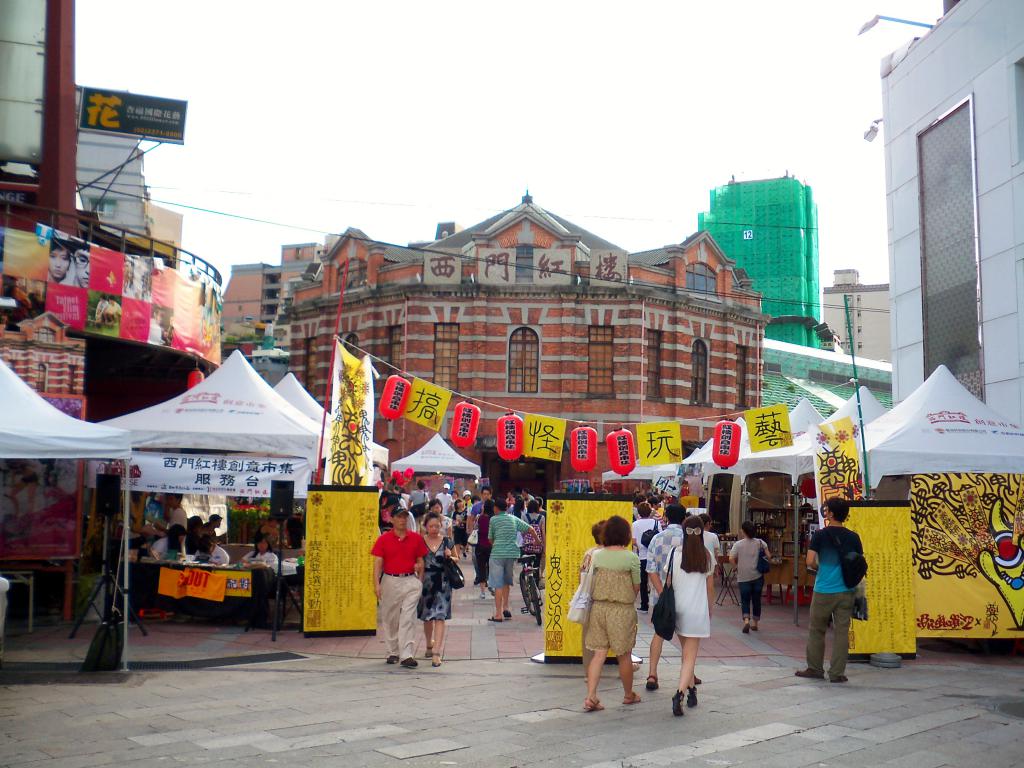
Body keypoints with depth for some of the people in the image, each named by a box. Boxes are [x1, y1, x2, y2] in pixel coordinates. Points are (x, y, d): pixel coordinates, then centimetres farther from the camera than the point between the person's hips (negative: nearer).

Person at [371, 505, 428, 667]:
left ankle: (407, 655, -10)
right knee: (389, 618, 9)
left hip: (411, 581, 0)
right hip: (390, 581, 0)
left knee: (408, 618, -7)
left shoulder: (416, 538, 5)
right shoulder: (383, 539, 1)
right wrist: (376, 584, -11)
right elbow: (377, 563, -2)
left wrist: (420, 582, 5)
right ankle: (392, 653, 23)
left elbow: (420, 562, 11)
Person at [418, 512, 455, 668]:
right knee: (427, 618, 13)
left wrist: (450, 557, -9)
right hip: (425, 583, 2)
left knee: (439, 617, -11)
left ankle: (437, 653, -13)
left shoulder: (447, 542, 2)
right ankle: (429, 645, 39)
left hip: (442, 584, -1)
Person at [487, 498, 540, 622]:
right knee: (507, 581, 22)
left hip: (497, 554, -4)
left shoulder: (493, 520, -1)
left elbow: (490, 539, 5)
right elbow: (530, 529, 11)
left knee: (498, 584, -1)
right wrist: (537, 541, 28)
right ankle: (505, 608, 20)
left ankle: (498, 614, -2)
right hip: (512, 553, 4)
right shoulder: (514, 519, 10)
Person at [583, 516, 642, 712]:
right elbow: (636, 587, -4)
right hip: (622, 610, -3)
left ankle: (591, 696, -5)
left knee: (598, 653, 5)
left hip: (598, 606, 3)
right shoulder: (631, 558, -10)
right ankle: (628, 694, 29)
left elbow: (591, 583, 7)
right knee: (624, 655, 12)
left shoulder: (596, 555, 1)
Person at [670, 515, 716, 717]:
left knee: (686, 652, 20)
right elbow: (710, 587, 7)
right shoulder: (707, 556, -1)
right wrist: (710, 610, 18)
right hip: (698, 610, -1)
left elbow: (669, 583, -2)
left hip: (678, 608, 1)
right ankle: (680, 693, -19)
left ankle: (691, 690, 27)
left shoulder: (676, 553, -5)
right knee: (690, 655, -2)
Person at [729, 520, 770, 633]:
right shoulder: (760, 543, -1)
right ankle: (755, 623, 20)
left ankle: (746, 621, -16)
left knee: (745, 600, 5)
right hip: (758, 576, 2)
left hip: (744, 577, -2)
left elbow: (731, 559, -14)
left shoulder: (738, 544, -7)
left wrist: (737, 566, 4)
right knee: (756, 600, 14)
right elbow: (768, 556, -5)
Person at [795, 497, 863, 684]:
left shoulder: (820, 535, -7)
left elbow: (810, 562, -12)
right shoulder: (853, 537, 2)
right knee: (842, 631, 5)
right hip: (846, 591, 2)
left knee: (816, 631, 12)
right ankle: (837, 673, 6)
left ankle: (815, 669, 19)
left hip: (823, 591, -2)